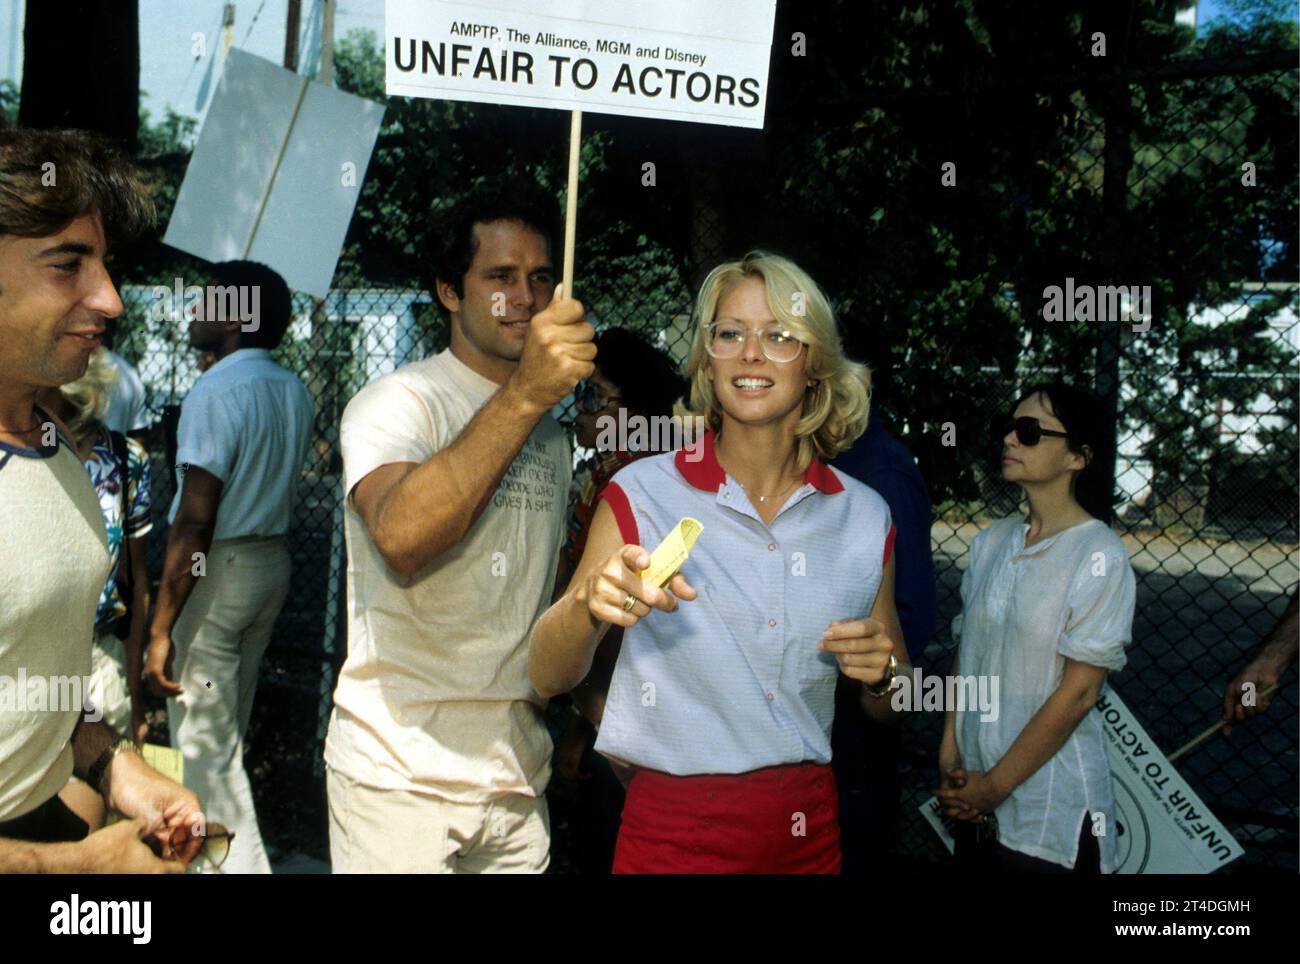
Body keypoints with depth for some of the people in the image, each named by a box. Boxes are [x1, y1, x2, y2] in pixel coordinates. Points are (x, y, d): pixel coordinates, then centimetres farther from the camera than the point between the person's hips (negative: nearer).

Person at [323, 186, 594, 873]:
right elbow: (401, 538, -32)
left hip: (516, 771, 6)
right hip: (402, 769, -6)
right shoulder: (396, 402, -10)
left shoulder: (550, 428, 13)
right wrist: (525, 395, -37)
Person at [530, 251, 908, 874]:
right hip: (673, 835, -3)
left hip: (810, 832, 3)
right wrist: (590, 605, -31)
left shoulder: (865, 516, 0)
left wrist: (881, 674, -10)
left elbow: (887, 710, 11)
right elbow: (547, 678, -12)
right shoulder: (641, 494, -8)